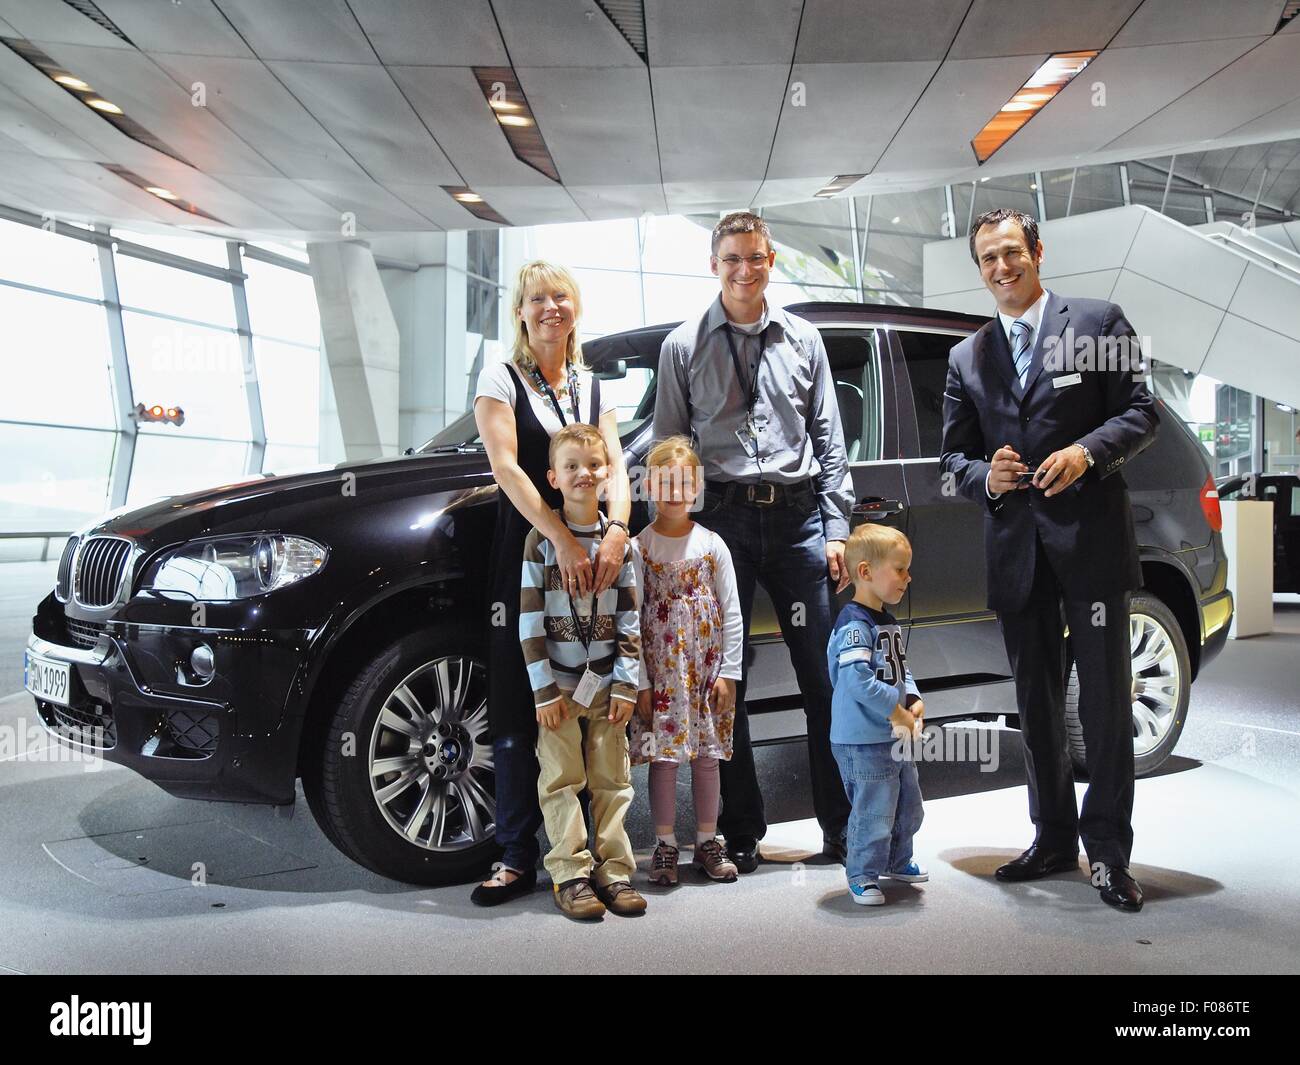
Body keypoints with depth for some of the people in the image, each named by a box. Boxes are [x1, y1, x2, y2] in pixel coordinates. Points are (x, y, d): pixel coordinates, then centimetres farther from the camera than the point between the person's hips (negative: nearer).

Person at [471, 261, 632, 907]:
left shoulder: (594, 387, 15)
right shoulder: (501, 380, 3)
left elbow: (615, 466, 5)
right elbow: (506, 468, -10)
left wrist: (615, 531, -15)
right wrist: (564, 543, -21)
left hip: (593, 556, 3)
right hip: (525, 555, -3)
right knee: (519, 712, -2)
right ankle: (517, 858, 7)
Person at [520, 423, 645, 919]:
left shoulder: (620, 542, 4)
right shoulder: (541, 540, -3)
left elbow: (630, 620, 4)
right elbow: (530, 621, -5)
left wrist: (626, 685, -3)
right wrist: (544, 689, -10)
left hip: (606, 686, 2)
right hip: (558, 686, -2)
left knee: (611, 780, 7)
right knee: (561, 781, 1)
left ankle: (614, 870, 15)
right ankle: (570, 874, 8)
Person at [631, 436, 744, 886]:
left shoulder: (712, 544, 2)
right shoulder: (639, 548, -2)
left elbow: (731, 613, 3)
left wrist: (728, 673, -2)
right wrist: (640, 681, -7)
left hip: (707, 668, 2)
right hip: (660, 671, -1)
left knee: (707, 756, 8)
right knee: (664, 757, 2)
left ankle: (707, 842, 21)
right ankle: (665, 846, 15)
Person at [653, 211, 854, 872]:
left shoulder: (803, 341, 12)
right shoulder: (683, 346, 7)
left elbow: (829, 443, 12)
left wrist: (836, 530, 4)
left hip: (798, 517, 1)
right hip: (720, 519, -1)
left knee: (822, 675, 1)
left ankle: (840, 824, 14)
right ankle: (740, 831, 16)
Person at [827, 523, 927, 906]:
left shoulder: (888, 621, 12)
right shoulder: (854, 625, -21)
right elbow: (858, 680, -29)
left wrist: (914, 701, 3)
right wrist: (896, 712, -23)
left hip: (896, 737, 10)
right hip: (864, 741, -10)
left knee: (909, 806, 22)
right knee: (874, 812, -3)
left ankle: (898, 861, 41)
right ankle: (862, 876, 14)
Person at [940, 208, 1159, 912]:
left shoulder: (1098, 323, 4)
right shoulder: (966, 358, 14)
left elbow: (1141, 413, 0)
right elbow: (954, 455, 13)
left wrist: (1087, 452, -17)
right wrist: (985, 477, -8)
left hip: (1092, 537, -4)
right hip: (1017, 547, 4)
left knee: (1106, 699, -1)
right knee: (1035, 701, 11)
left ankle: (1107, 850, 11)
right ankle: (1054, 838, 25)